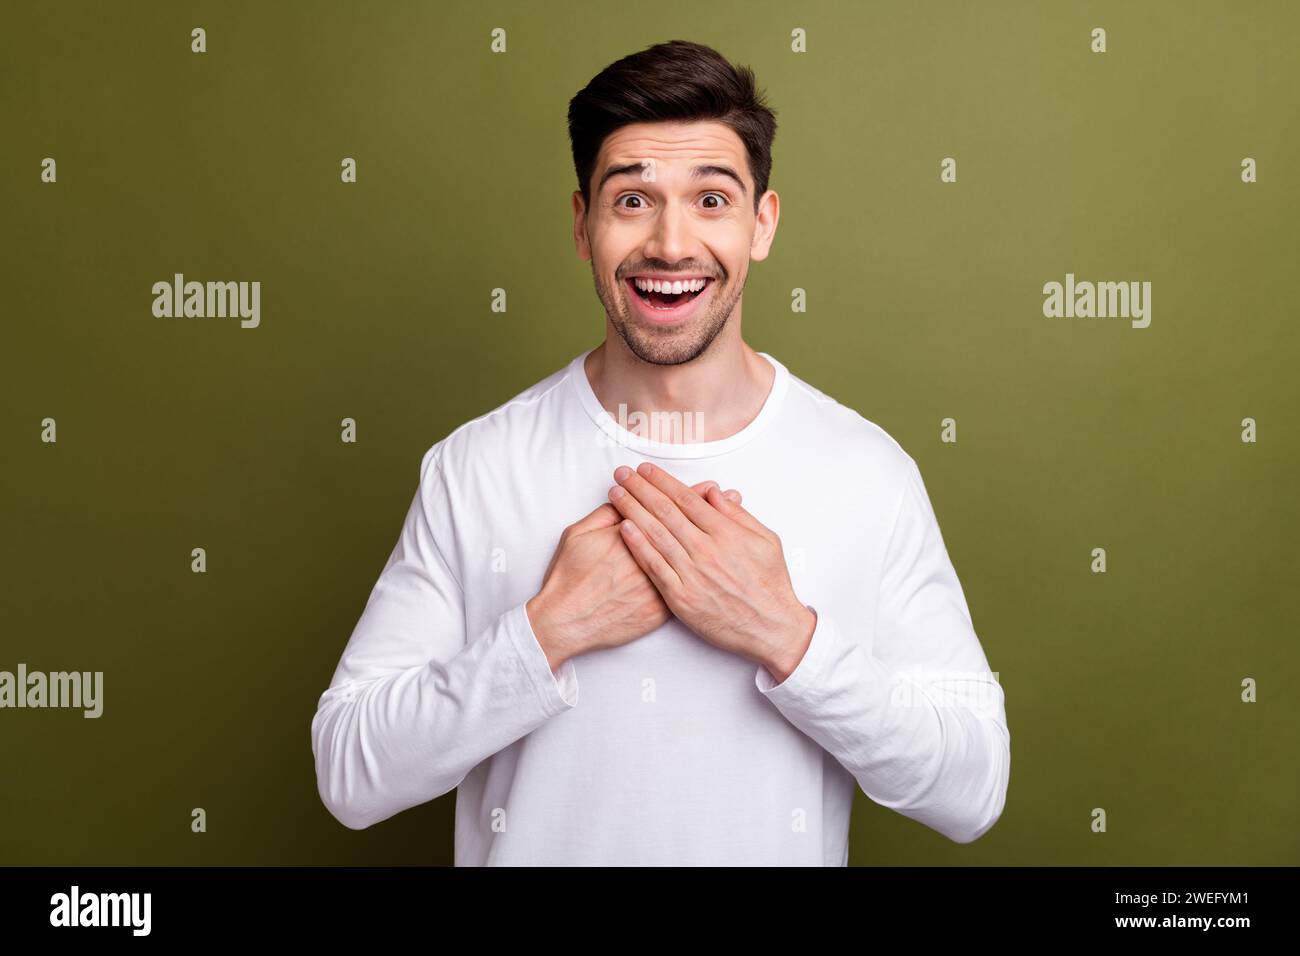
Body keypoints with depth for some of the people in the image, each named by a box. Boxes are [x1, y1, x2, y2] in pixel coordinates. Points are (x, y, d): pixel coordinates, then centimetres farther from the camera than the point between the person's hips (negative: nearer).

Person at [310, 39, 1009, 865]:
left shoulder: (871, 470, -14)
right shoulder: (470, 469, -14)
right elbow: (350, 774, -14)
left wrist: (785, 635, -26)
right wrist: (549, 630, -26)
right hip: (529, 843, 0)